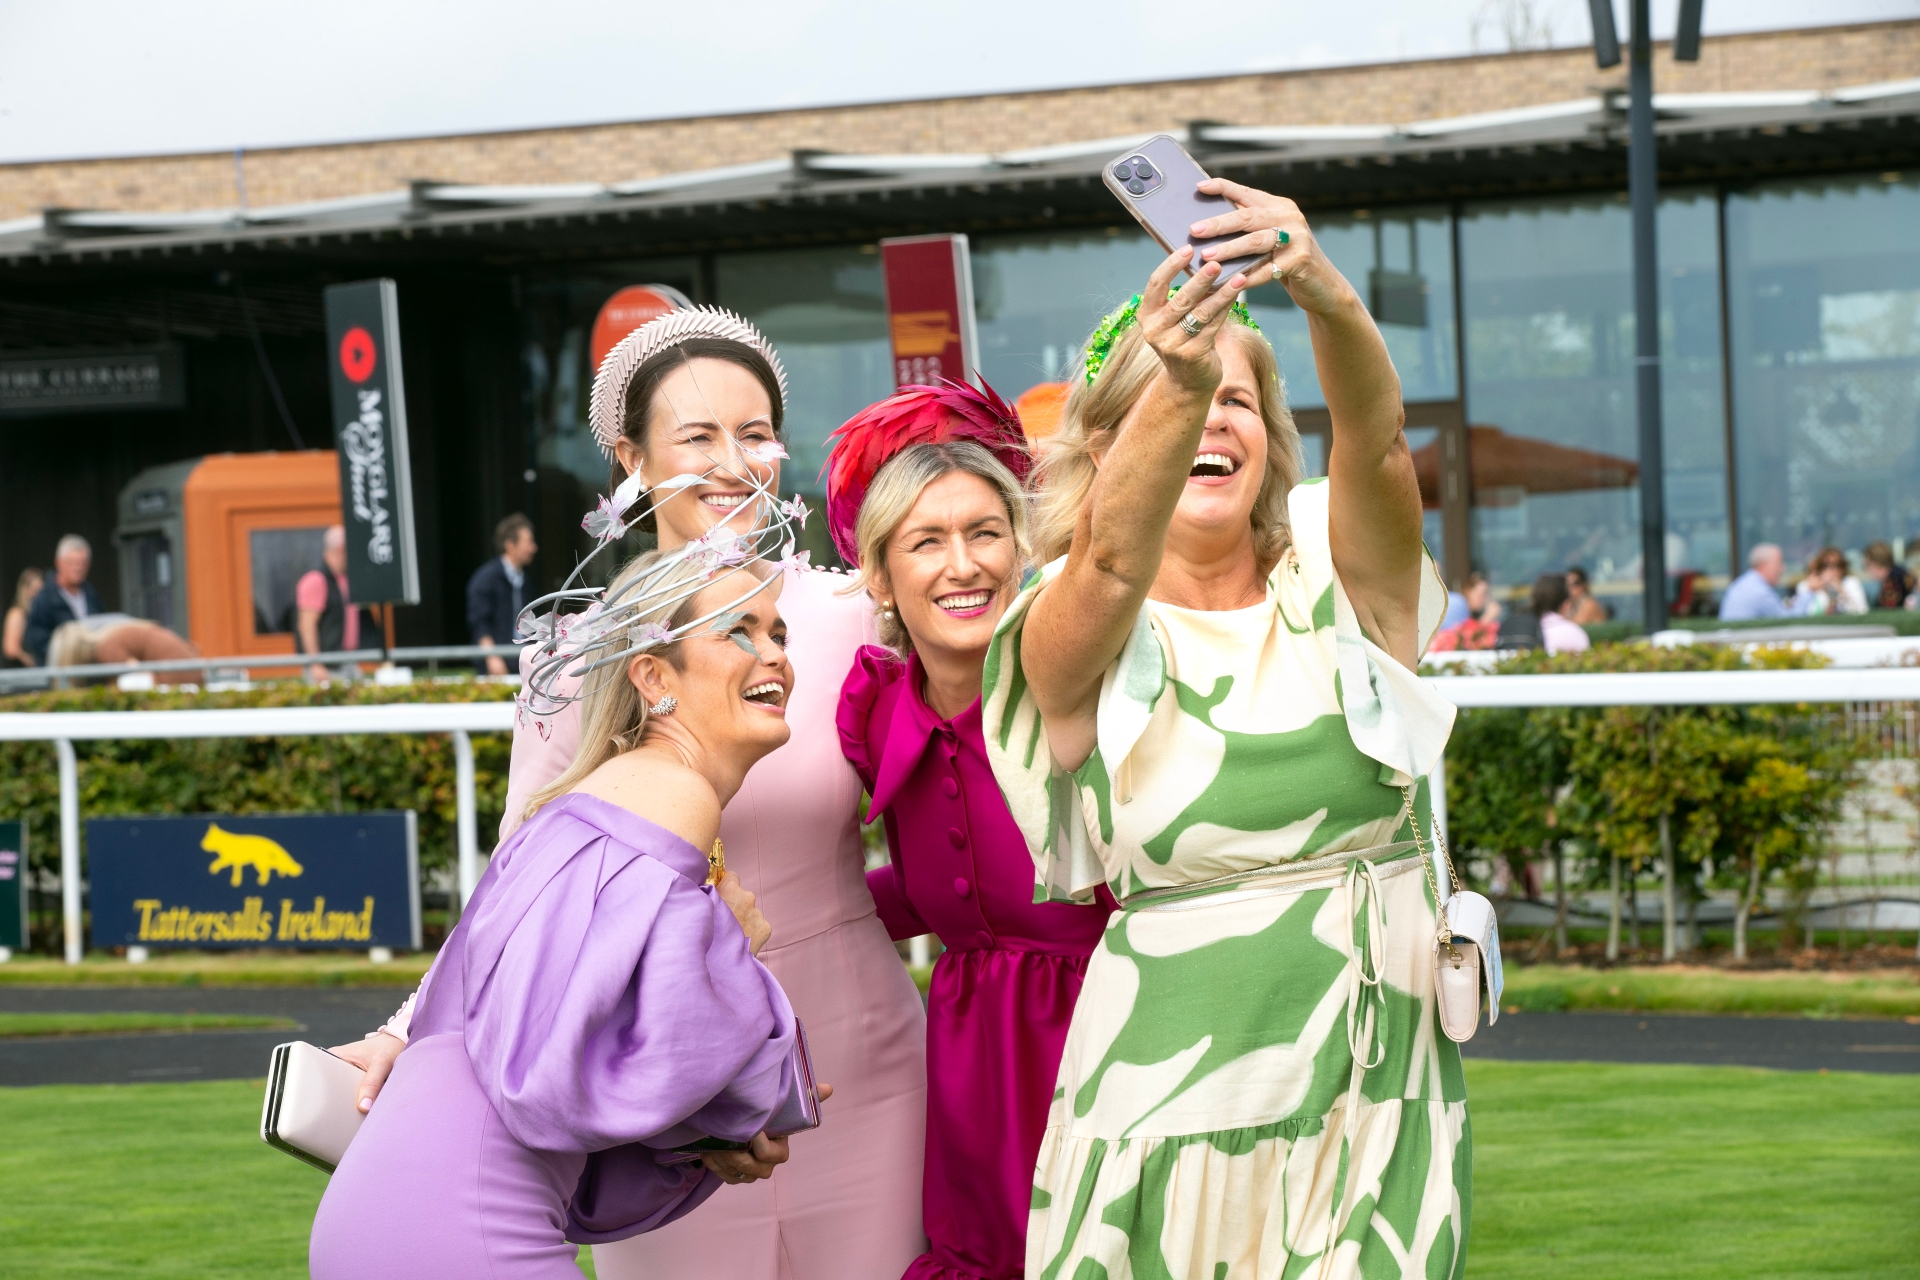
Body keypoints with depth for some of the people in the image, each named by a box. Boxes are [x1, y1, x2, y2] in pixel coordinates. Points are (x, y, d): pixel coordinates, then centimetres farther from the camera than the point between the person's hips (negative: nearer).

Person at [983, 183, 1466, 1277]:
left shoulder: (1339, 591, 4)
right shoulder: (1077, 640, -1)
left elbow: (1375, 435, -15)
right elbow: (1112, 561, -24)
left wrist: (1325, 294, -36)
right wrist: (1177, 382, -44)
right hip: (1177, 1101, -2)